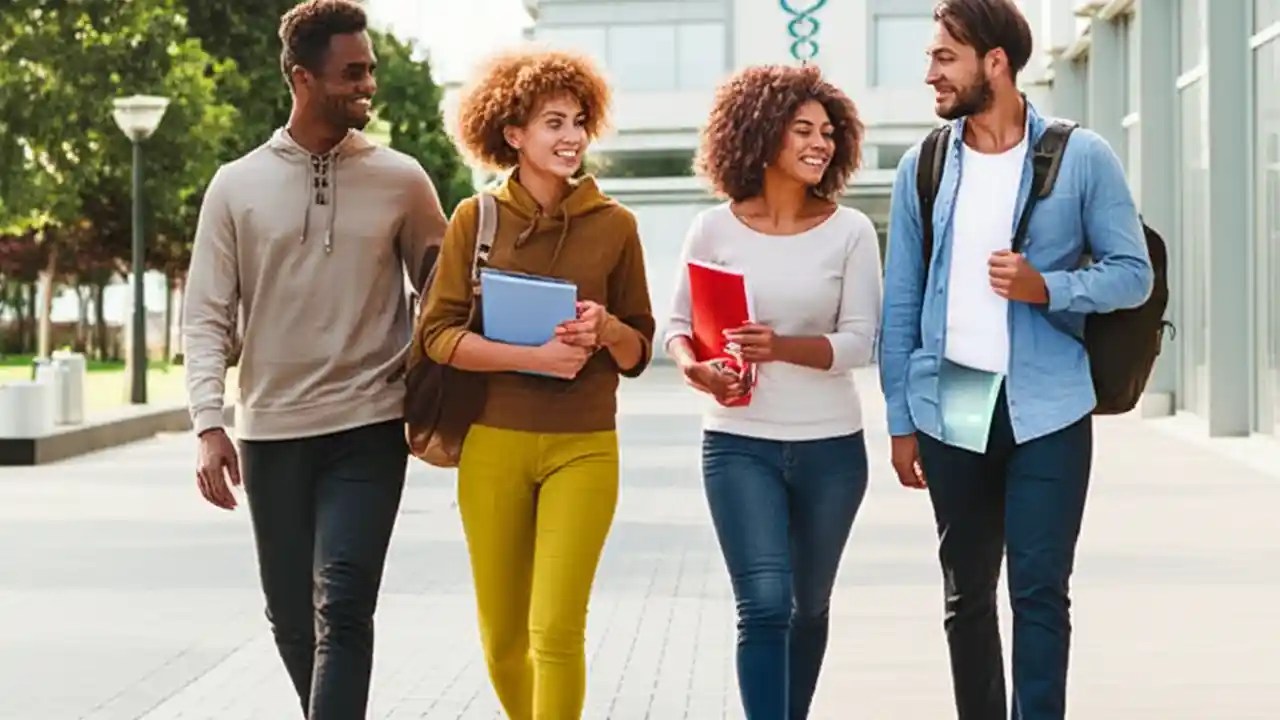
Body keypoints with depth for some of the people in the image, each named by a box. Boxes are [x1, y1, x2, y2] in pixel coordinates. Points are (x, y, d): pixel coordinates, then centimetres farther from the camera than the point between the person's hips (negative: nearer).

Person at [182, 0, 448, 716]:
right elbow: (208, 316, 1)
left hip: (368, 429, -2)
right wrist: (209, 424, -10)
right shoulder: (238, 185, 2)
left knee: (343, 609, -14)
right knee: (291, 617, 11)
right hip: (270, 432, 2)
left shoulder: (401, 180, 1)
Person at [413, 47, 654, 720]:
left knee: (557, 631, -11)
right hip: (494, 444, 1)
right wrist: (533, 356, -16)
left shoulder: (613, 223, 2)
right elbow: (438, 335, -4)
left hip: (583, 448, -1)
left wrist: (606, 328, -14)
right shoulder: (475, 218, 1)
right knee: (502, 637, 10)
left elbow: (637, 354, 9)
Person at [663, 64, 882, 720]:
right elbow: (678, 322, 5)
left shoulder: (850, 231, -3)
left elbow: (859, 341, -8)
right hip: (739, 443, -2)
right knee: (764, 604, -13)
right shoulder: (715, 229, -2)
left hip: (831, 445, 2)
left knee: (808, 607, 16)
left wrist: (781, 347, -24)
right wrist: (693, 366, -18)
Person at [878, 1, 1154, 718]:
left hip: (1047, 410, -3)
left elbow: (1134, 273, 0)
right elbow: (900, 302, 8)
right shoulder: (922, 168, 5)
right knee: (967, 594, 11)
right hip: (949, 412, 3)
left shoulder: (1081, 157, -3)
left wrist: (1046, 288, -18)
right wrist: (900, 418, 5)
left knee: (1040, 592, -3)